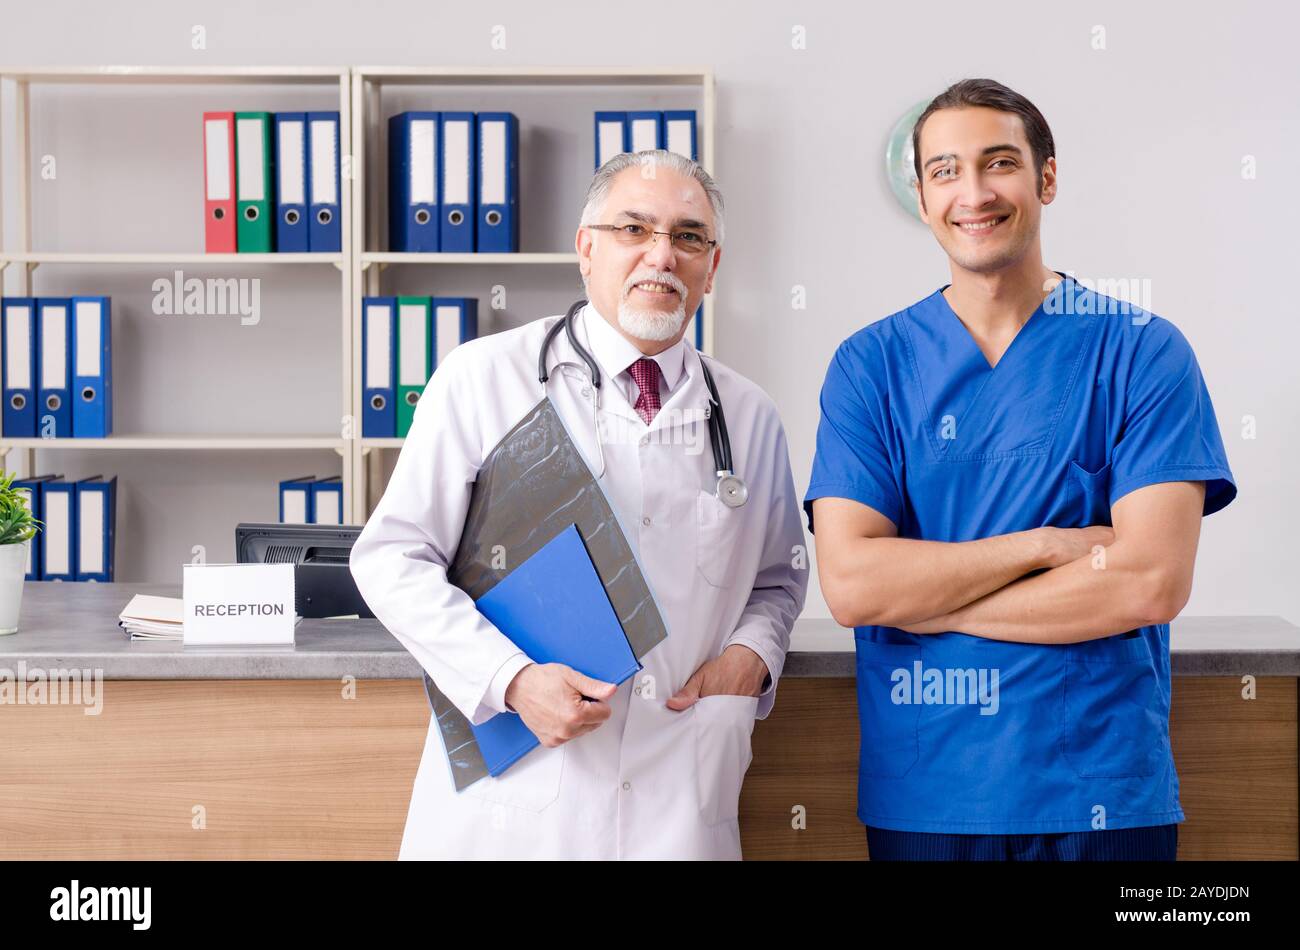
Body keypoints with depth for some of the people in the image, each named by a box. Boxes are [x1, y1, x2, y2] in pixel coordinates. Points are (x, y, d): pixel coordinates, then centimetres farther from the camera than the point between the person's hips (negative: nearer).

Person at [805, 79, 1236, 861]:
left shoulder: (1142, 352, -3)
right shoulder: (872, 364, 0)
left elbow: (1154, 583, -14)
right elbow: (848, 583, -10)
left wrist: (920, 599, -12)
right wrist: (1048, 544, -16)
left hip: (1104, 795, -1)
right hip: (919, 795, 1)